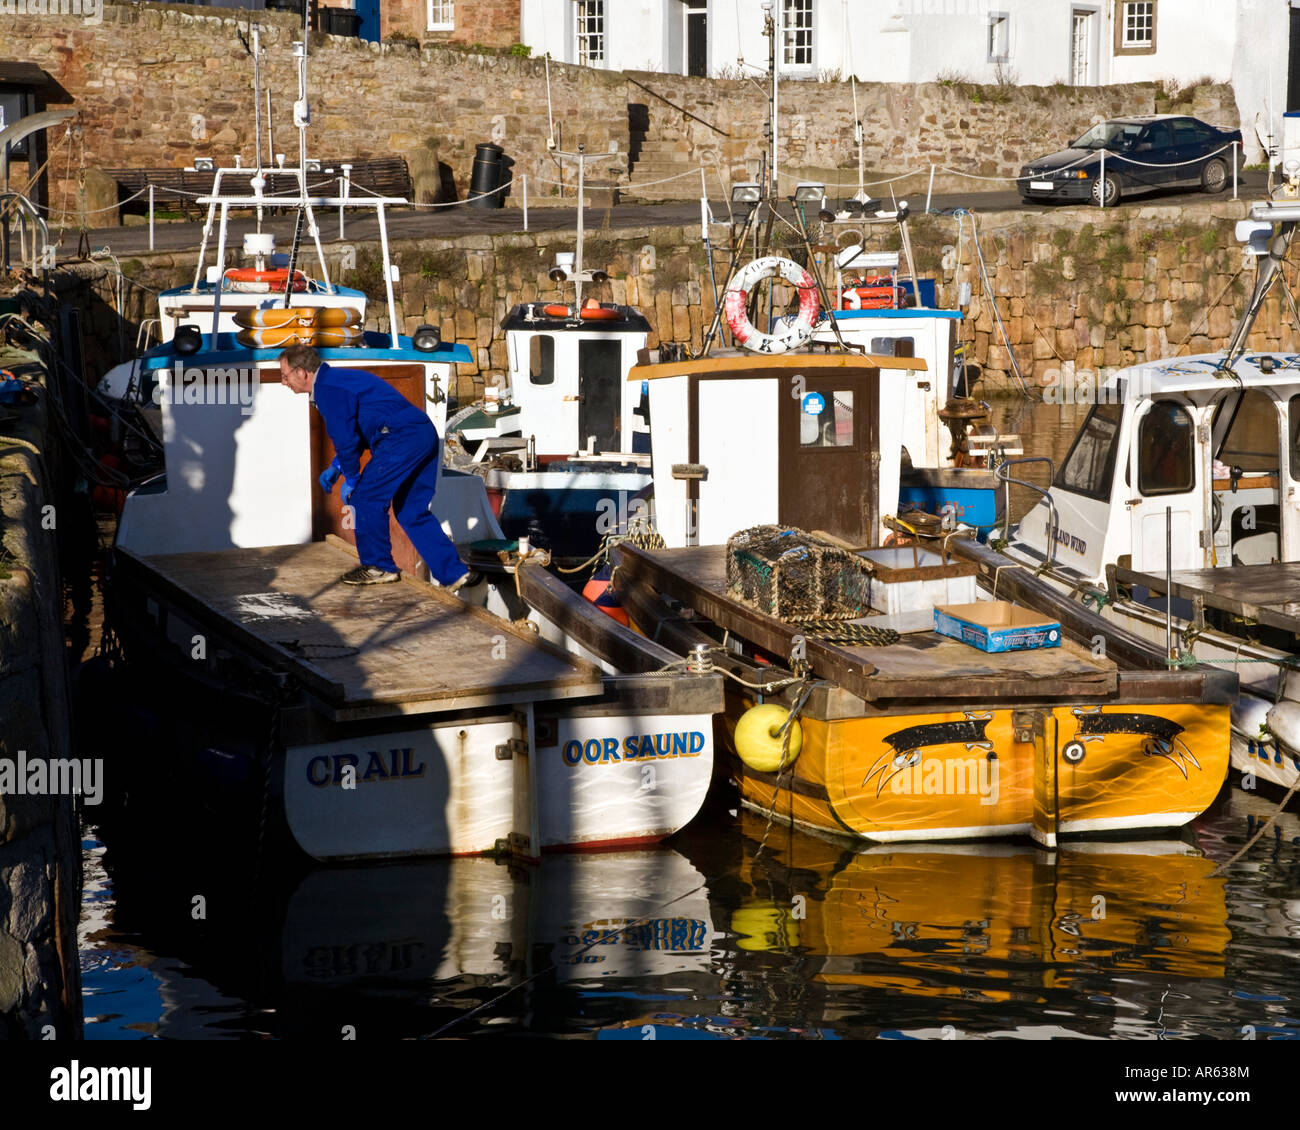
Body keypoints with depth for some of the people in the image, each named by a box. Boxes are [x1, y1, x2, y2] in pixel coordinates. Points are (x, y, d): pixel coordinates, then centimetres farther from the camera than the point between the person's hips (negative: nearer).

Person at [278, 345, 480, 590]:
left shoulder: (328, 389, -11)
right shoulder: (335, 380, 23)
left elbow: (345, 438, -13)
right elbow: (354, 430, 32)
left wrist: (350, 479, 0)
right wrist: (336, 467, 25)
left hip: (402, 439, -10)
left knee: (366, 498, -1)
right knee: (412, 512, 13)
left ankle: (378, 566, 10)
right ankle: (454, 574, 10)